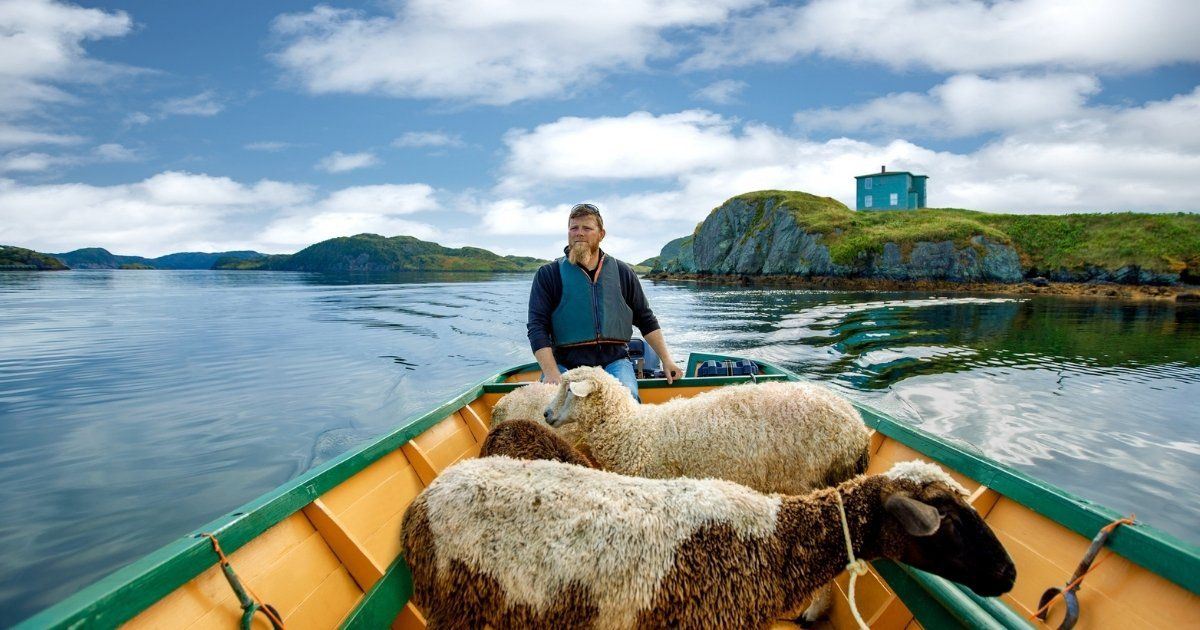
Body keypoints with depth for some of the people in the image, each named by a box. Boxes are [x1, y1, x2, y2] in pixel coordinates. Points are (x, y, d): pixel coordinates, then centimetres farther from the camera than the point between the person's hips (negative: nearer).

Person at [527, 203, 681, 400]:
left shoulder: (623, 272, 14)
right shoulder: (549, 275, 6)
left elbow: (646, 320, 21)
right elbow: (537, 327, -1)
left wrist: (666, 360, 12)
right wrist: (551, 373, -15)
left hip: (614, 361, 1)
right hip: (565, 363, -1)